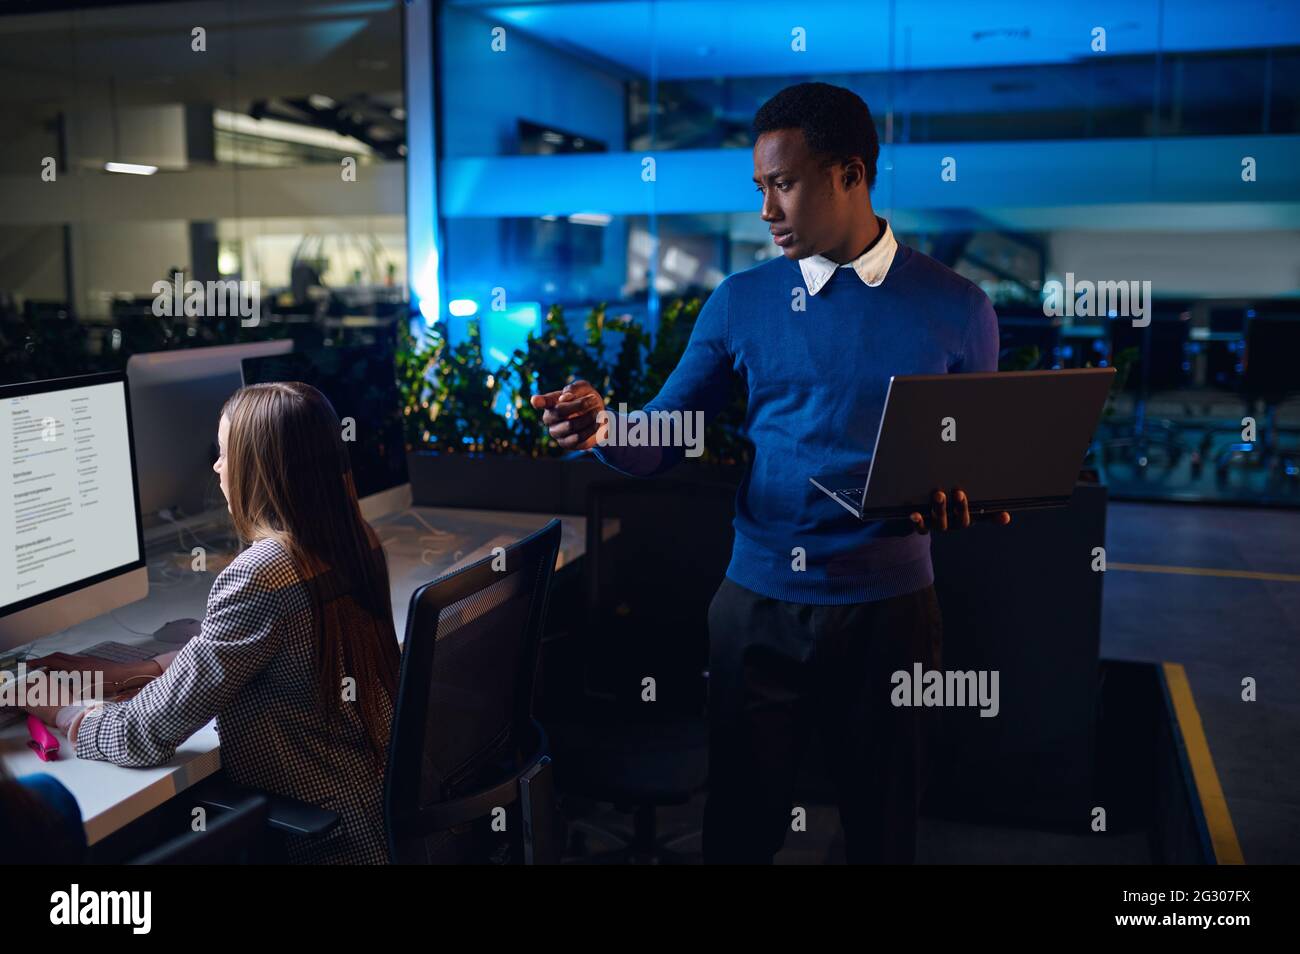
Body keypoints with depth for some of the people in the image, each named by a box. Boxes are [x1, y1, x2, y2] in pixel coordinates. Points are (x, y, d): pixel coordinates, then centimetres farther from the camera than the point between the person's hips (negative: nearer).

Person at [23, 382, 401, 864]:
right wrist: (138, 670, 13)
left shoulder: (259, 576, -25)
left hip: (314, 835, -8)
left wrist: (59, 711, 1)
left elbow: (147, 737, -17)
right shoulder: (355, 540, 0)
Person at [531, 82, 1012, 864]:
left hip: (890, 608, -1)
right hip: (758, 605, 1)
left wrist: (961, 500, -18)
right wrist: (604, 429, -22)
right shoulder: (741, 303, 1)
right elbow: (662, 443, 0)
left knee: (883, 828, 17)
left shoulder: (955, 308, -2)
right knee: (740, 824, 14)